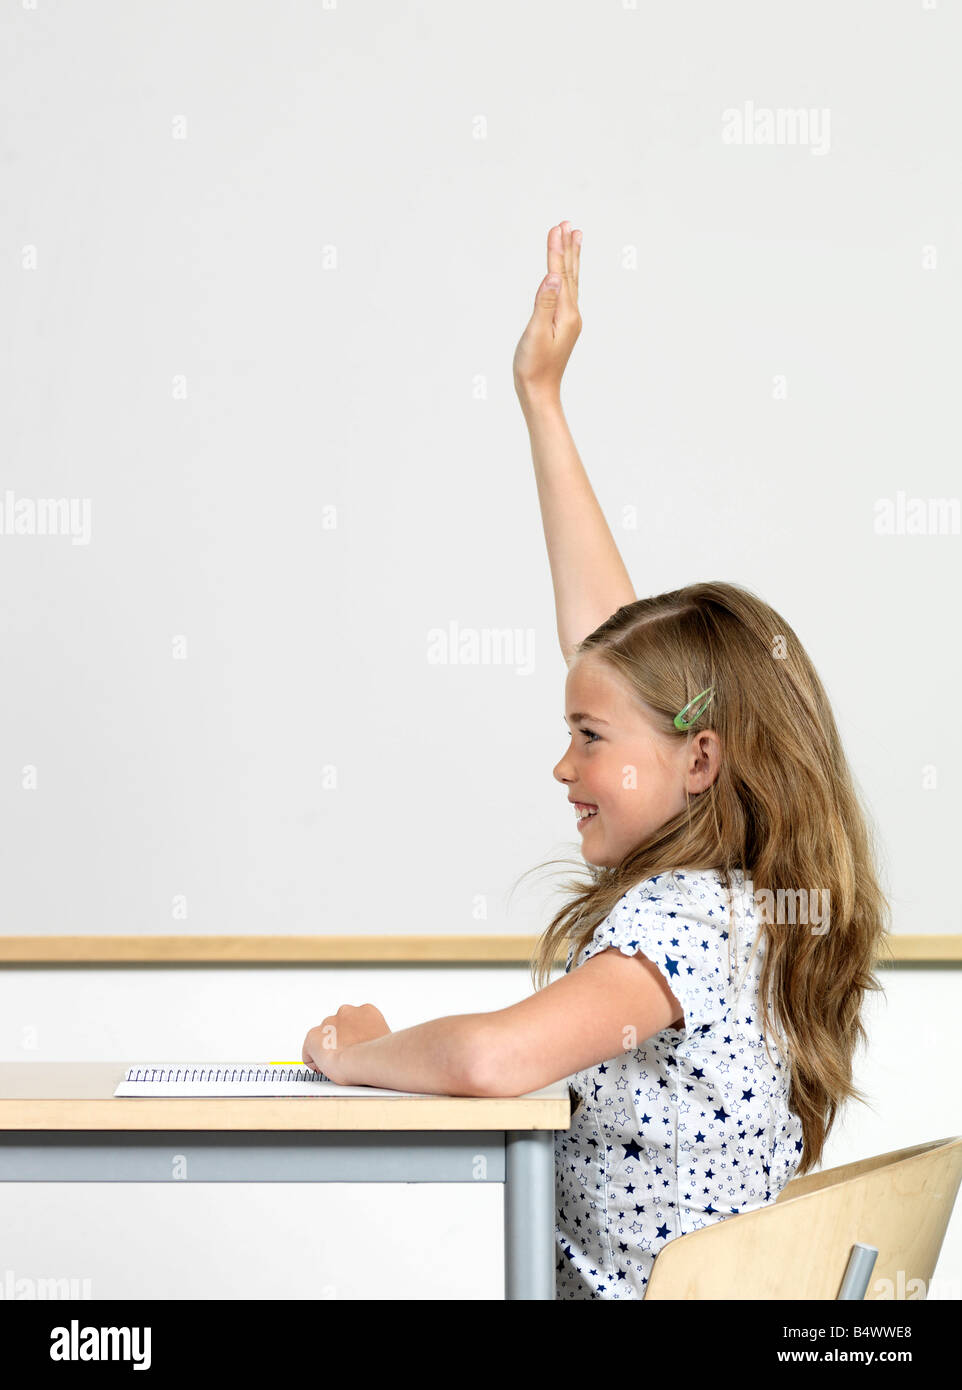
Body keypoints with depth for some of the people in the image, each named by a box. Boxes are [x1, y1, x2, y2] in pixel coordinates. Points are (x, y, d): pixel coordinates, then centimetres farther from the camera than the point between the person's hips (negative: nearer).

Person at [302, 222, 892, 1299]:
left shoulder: (680, 917, -21)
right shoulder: (725, 889, 4)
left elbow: (493, 1059, -38)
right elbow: (601, 635, 11)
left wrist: (354, 1051, -16)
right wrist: (541, 396, 15)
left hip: (622, 1289, -8)